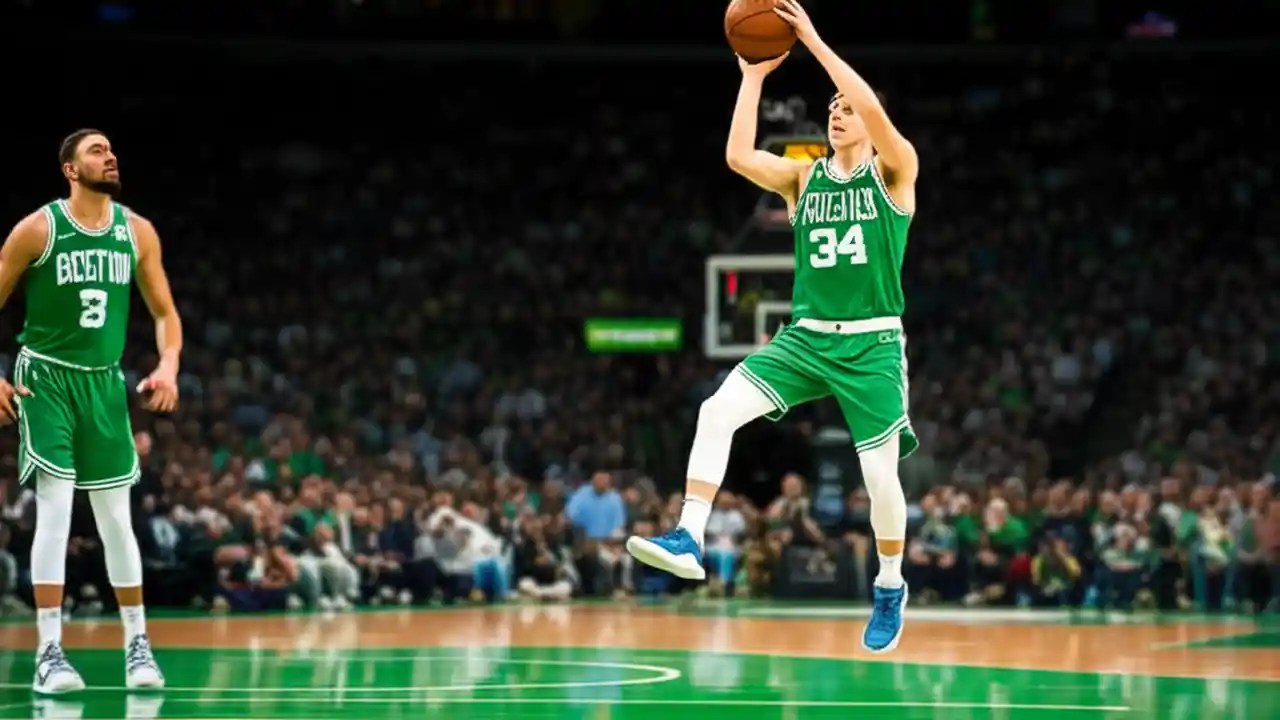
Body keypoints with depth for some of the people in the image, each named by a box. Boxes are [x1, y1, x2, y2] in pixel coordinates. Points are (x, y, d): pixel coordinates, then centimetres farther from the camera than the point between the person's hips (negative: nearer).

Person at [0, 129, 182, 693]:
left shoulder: (137, 232, 2)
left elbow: (164, 311, 9)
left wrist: (168, 365, -8)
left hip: (105, 382, 4)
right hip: (46, 377, -4)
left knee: (116, 517, 7)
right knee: (55, 506, -12)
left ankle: (137, 644, 17)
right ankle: (49, 653, -10)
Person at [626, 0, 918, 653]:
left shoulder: (893, 172, -2)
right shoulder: (803, 178, 10)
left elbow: (874, 111, -21)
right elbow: (739, 156, -6)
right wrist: (754, 77, -5)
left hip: (872, 345, -3)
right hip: (805, 337, 4)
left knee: (880, 473, 0)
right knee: (717, 413, -17)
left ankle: (890, 587, 23)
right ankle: (688, 541, -20)